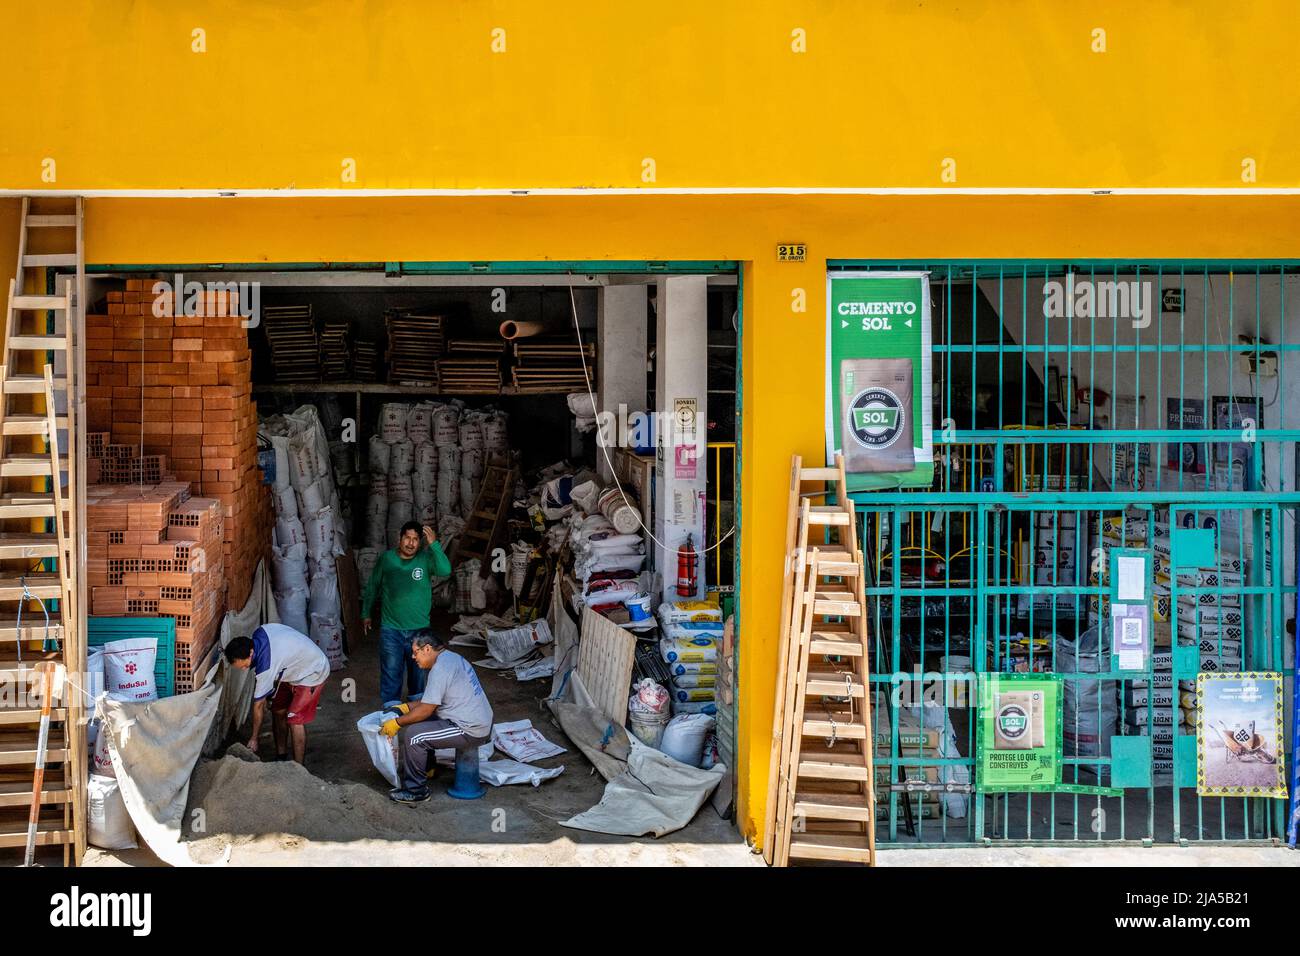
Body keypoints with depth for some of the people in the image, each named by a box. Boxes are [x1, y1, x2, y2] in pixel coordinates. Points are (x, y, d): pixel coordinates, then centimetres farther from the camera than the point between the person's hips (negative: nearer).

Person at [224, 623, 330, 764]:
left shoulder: (266, 666, -34)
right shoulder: (259, 633, -15)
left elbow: (259, 705, -22)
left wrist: (254, 739, -10)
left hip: (313, 674, -9)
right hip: (296, 667, 9)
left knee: (294, 719, -13)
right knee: (278, 711, 8)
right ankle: (281, 757, 21)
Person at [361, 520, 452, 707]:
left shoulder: (426, 559, -7)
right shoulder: (386, 558, -3)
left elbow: (445, 571, -27)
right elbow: (372, 587, 10)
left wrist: (434, 545, -33)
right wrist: (366, 613, 14)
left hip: (419, 628, 1)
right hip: (391, 629, -1)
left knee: (418, 669, 16)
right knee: (391, 670, -1)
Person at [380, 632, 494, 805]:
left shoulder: (440, 669, -19)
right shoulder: (452, 658, 13)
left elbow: (426, 709, -17)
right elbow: (431, 700, 23)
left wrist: (396, 723, -7)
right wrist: (405, 707, 18)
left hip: (470, 731, -11)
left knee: (413, 735, -15)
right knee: (420, 721, 21)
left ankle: (416, 791, -6)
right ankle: (427, 768, 33)